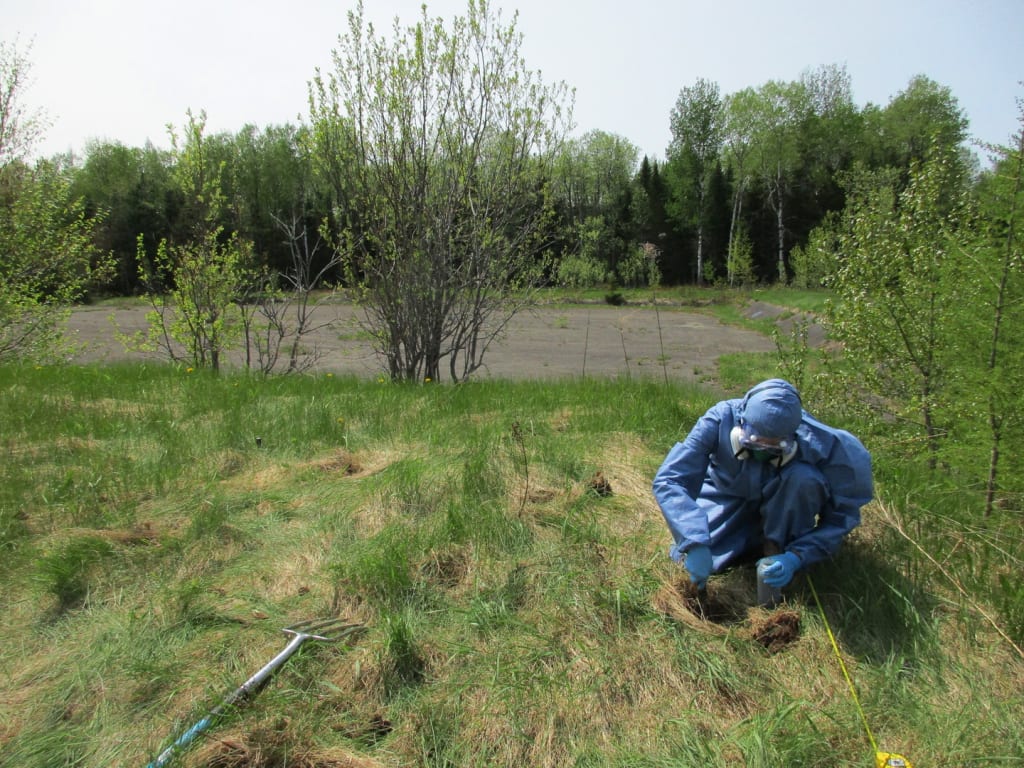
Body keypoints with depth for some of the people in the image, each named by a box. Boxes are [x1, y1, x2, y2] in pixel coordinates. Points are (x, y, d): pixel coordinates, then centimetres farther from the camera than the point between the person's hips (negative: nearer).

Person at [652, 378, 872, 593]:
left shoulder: (817, 443, -33)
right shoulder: (720, 420, -35)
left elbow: (842, 512, -22)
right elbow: (669, 480, -38)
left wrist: (797, 557, -33)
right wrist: (695, 544, -47)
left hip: (781, 501, -1)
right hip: (729, 499, 1)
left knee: (805, 478, -33)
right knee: (690, 556, -16)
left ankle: (776, 545, -8)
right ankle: (756, 537, 13)